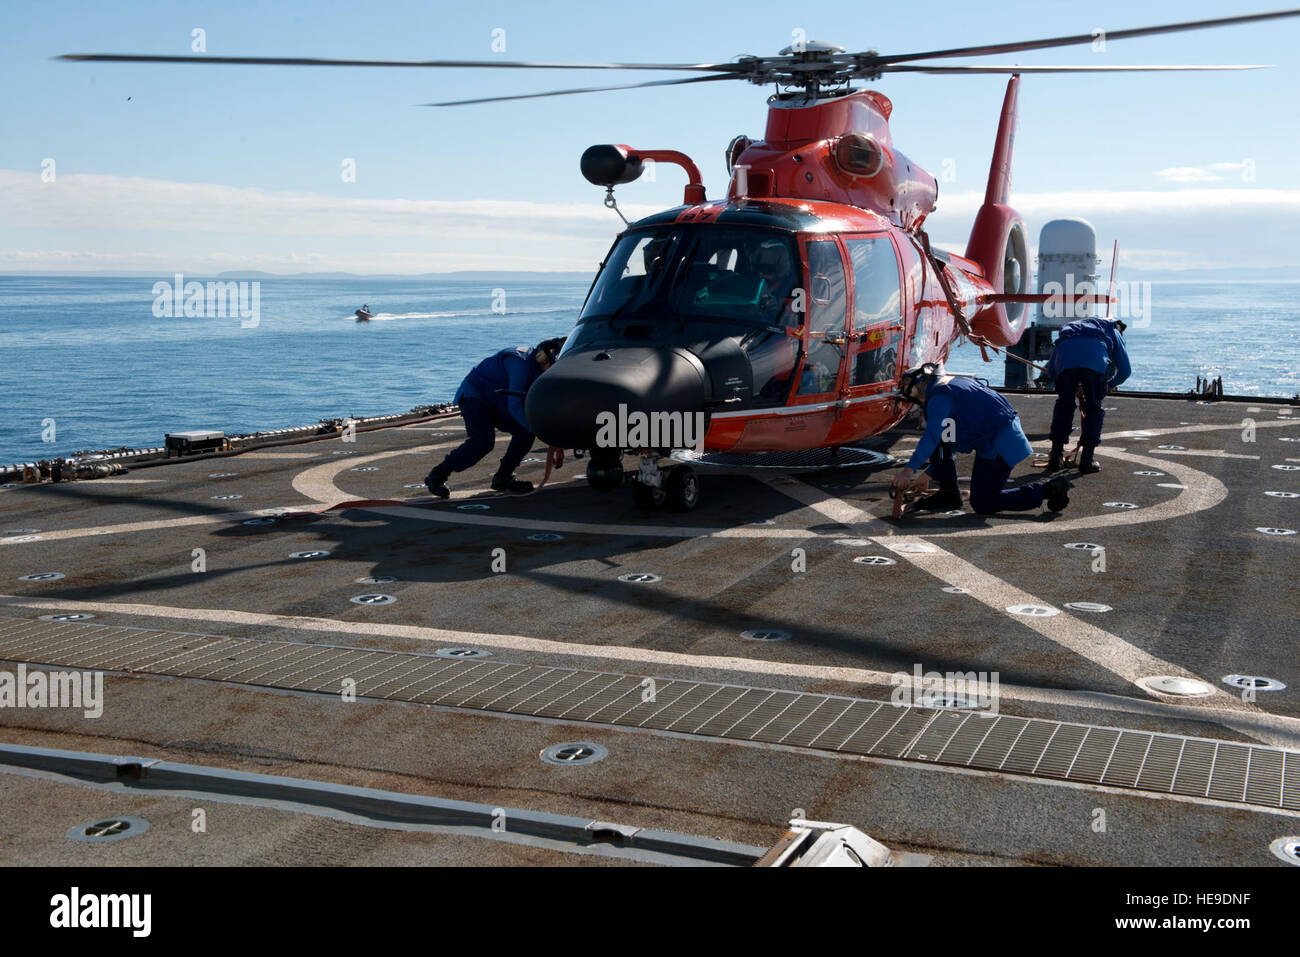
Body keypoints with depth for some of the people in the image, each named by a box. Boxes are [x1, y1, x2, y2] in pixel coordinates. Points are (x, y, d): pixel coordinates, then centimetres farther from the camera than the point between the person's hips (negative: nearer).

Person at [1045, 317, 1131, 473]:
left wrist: (1074, 387, 45)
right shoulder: (1112, 330, 37)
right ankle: (1086, 459, 9)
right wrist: (1111, 385, 48)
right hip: (1095, 360, -2)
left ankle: (1055, 457, 14)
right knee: (1094, 408, 11)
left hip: (1065, 357, 2)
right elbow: (1125, 369, 29)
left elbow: (1051, 368, 36)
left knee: (1064, 405, 16)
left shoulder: (1068, 327, 43)